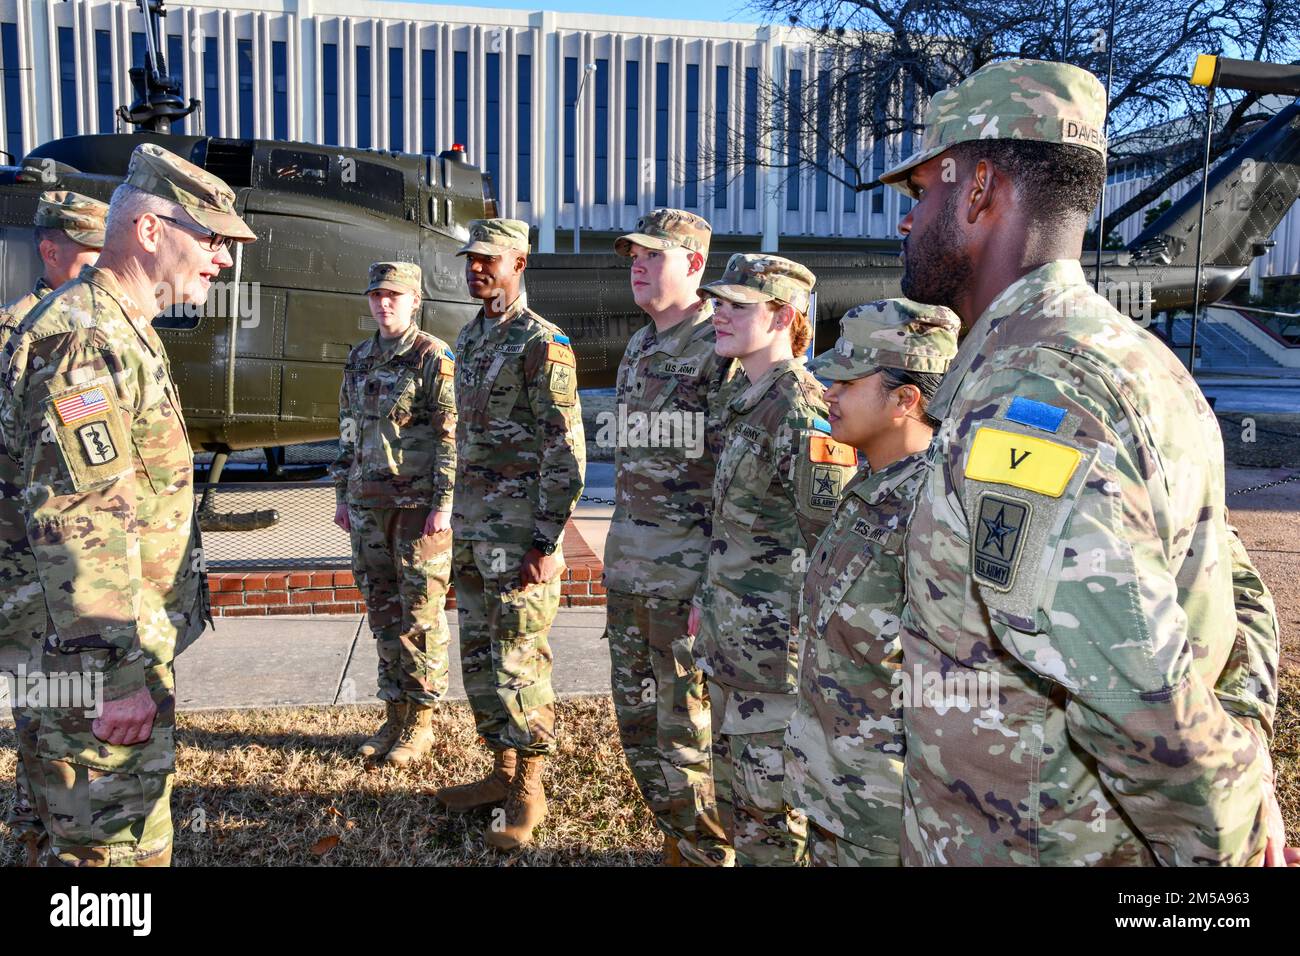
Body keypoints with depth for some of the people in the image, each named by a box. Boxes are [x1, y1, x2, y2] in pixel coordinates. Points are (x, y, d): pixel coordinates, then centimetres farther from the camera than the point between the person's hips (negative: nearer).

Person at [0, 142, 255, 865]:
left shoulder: (126, 330, 13)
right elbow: (79, 529, -26)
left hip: (142, 648, 10)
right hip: (110, 666, -10)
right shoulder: (81, 341, -20)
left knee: (144, 813, 22)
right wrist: (117, 675, -24)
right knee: (105, 839, 3)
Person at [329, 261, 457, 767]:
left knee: (421, 615, 1)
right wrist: (342, 495, 15)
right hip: (369, 506, 7)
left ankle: (420, 722, 13)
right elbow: (348, 431, 18)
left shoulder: (434, 358, -8)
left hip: (419, 507, -7)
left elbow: (451, 437, -12)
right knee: (383, 612, 12)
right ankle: (394, 715, 24)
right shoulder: (359, 359, 13)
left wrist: (443, 504, -16)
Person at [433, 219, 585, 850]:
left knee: (519, 662, -1)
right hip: (472, 528, 9)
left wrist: (546, 544, -20)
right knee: (478, 656, 14)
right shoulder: (470, 339, 14)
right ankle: (501, 772, 29)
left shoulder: (543, 344, -12)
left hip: (520, 532, -8)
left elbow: (565, 452, -16)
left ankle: (529, 792, 14)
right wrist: (460, 526, 19)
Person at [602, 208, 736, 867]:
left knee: (686, 726, 2)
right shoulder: (638, 347, 14)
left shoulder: (722, 348, -12)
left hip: (689, 565, -9)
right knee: (637, 716, 17)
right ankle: (676, 841, 34)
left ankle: (707, 851, 22)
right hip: (628, 560, 9)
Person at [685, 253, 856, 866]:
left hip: (777, 647, -9)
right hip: (729, 642, 9)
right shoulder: (743, 399, 9)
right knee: (733, 793, 22)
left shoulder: (805, 416, -20)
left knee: (771, 807, 7)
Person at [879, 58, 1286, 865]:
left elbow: (1145, 710, -31)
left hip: (1023, 843, -8)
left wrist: (1229, 840, -15)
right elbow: (1239, 596, 11)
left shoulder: (1024, 404, -27)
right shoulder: (1138, 361, 4)